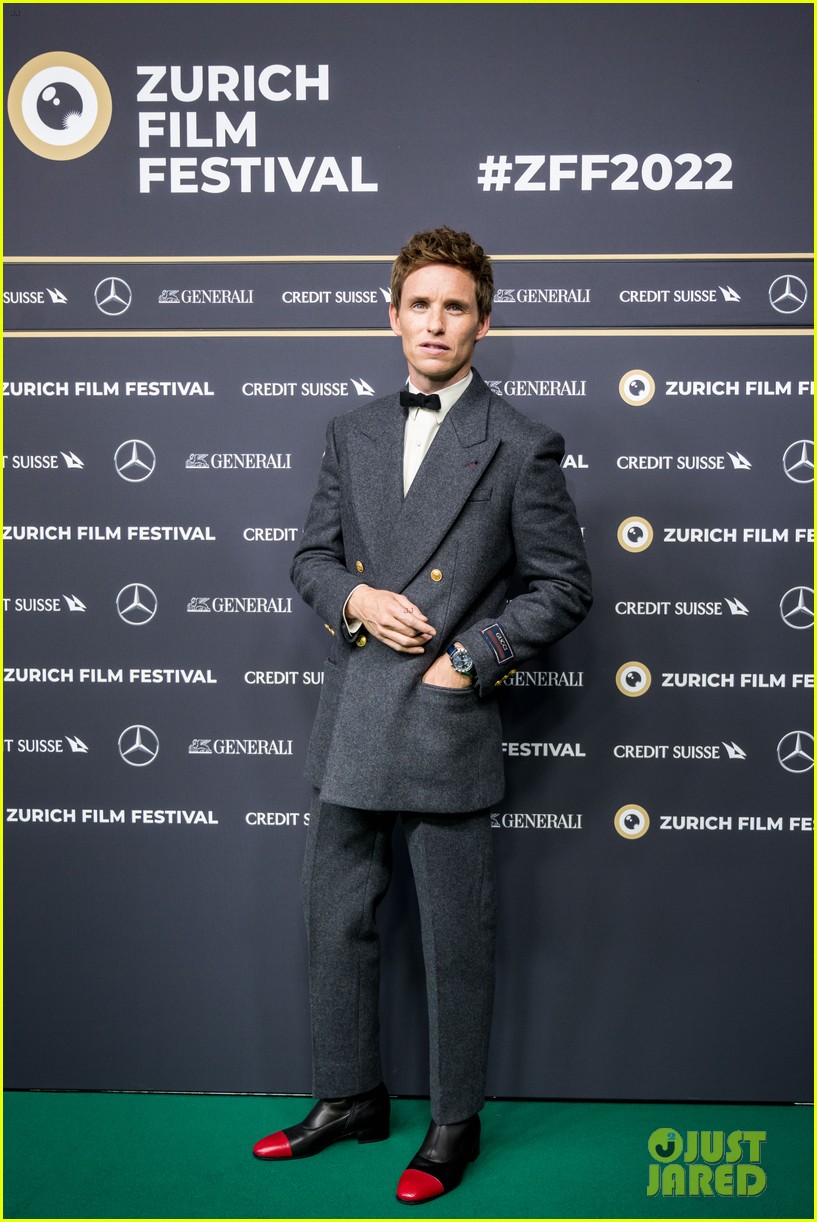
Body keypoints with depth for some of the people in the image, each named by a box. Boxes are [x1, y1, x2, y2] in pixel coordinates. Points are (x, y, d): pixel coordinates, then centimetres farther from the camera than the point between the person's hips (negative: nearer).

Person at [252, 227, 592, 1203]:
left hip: (448, 722, -5)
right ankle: (349, 1097, 34)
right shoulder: (353, 434, 11)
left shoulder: (520, 448, -4)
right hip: (351, 720, 5)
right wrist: (354, 598, -7)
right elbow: (311, 556, 14)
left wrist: (471, 657, -10)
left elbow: (563, 587, -2)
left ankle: (455, 1125, 25)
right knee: (337, 920, 15)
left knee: (456, 941, 7)